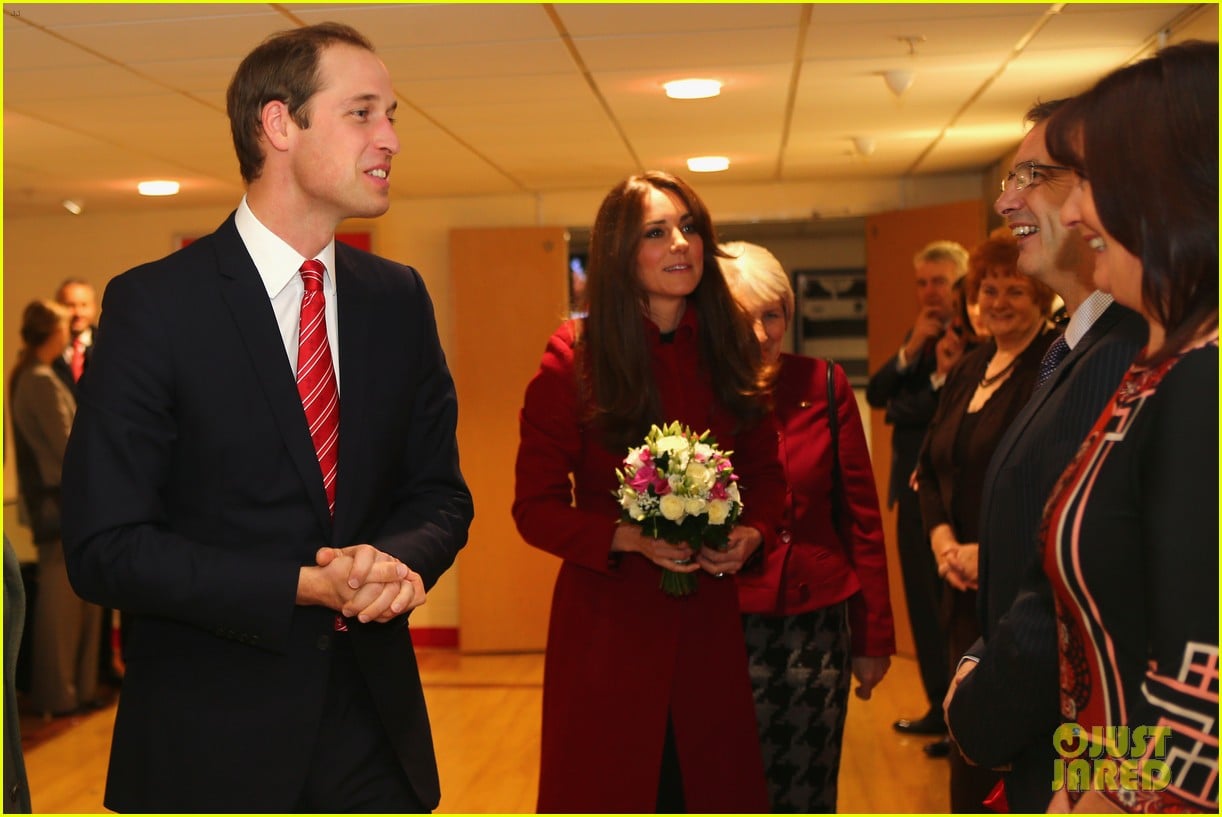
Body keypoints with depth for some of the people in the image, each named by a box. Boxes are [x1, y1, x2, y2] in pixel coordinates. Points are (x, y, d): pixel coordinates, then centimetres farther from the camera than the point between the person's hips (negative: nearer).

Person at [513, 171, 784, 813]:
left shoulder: (728, 351, 4)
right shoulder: (573, 359, -8)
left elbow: (764, 473, 12)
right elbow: (534, 507, -7)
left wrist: (753, 533, -9)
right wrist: (628, 538, -21)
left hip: (707, 621, 4)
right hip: (607, 621, -3)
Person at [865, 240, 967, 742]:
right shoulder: (917, 336, 15)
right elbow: (876, 394, 5)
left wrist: (901, 408, -10)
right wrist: (911, 349, -9)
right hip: (913, 486, 8)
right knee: (922, 604, 13)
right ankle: (941, 707, 24)